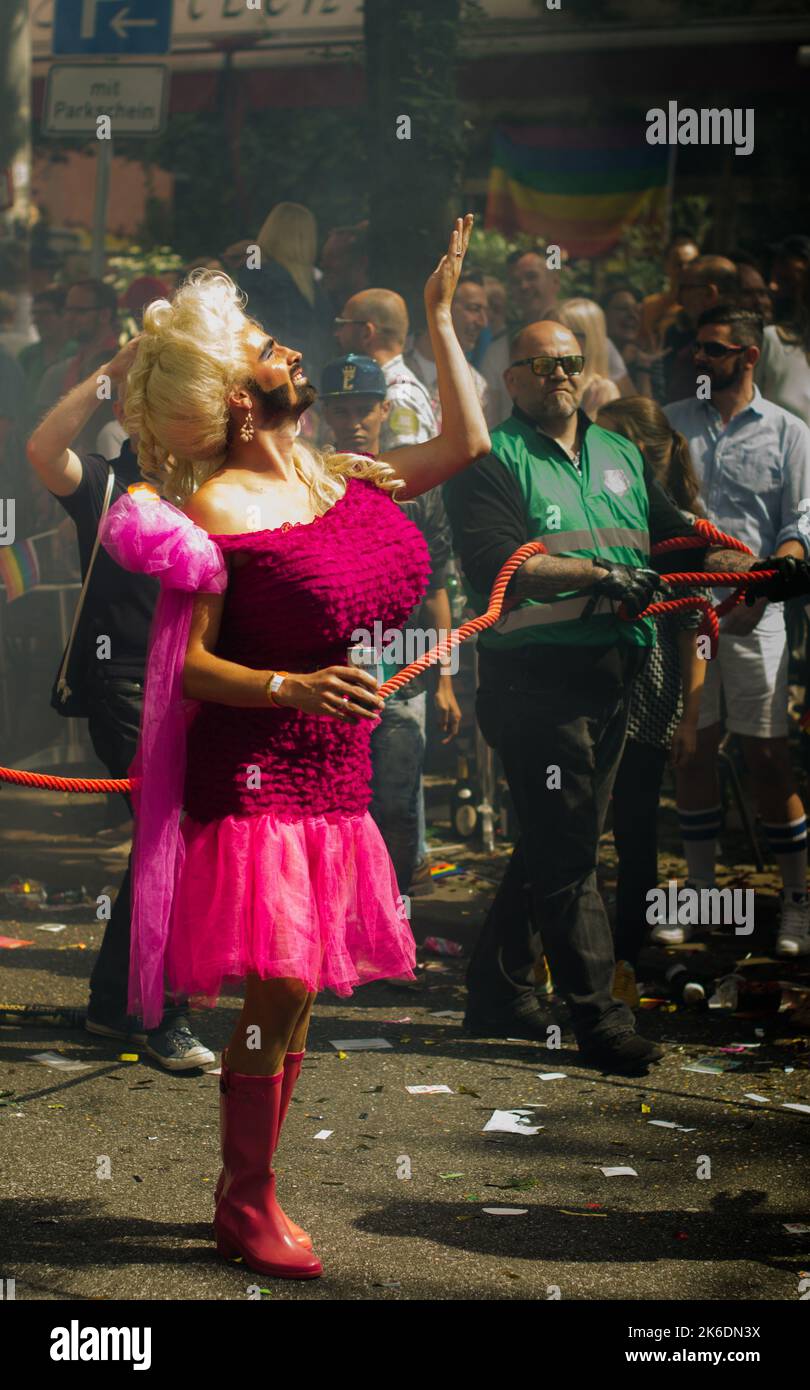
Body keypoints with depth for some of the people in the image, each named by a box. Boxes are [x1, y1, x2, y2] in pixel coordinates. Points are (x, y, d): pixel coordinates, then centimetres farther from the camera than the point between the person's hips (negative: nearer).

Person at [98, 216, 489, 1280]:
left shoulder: (339, 477, 11)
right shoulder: (215, 510, -10)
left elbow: (467, 442, 19)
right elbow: (188, 667, -13)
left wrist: (440, 318, 20)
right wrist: (295, 689, -26)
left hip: (331, 777, 7)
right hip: (256, 774, -7)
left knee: (294, 999, 9)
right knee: (282, 988, -11)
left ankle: (249, 1192, 20)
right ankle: (246, 1209, 3)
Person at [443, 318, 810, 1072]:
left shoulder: (621, 456, 19)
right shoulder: (490, 462, -3)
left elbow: (679, 542, 16)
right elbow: (495, 565, -17)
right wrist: (602, 574, -22)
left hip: (611, 676, 7)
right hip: (535, 676, -7)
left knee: (553, 843, 12)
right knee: (565, 848, -6)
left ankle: (497, 993, 23)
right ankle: (597, 1016, -2)